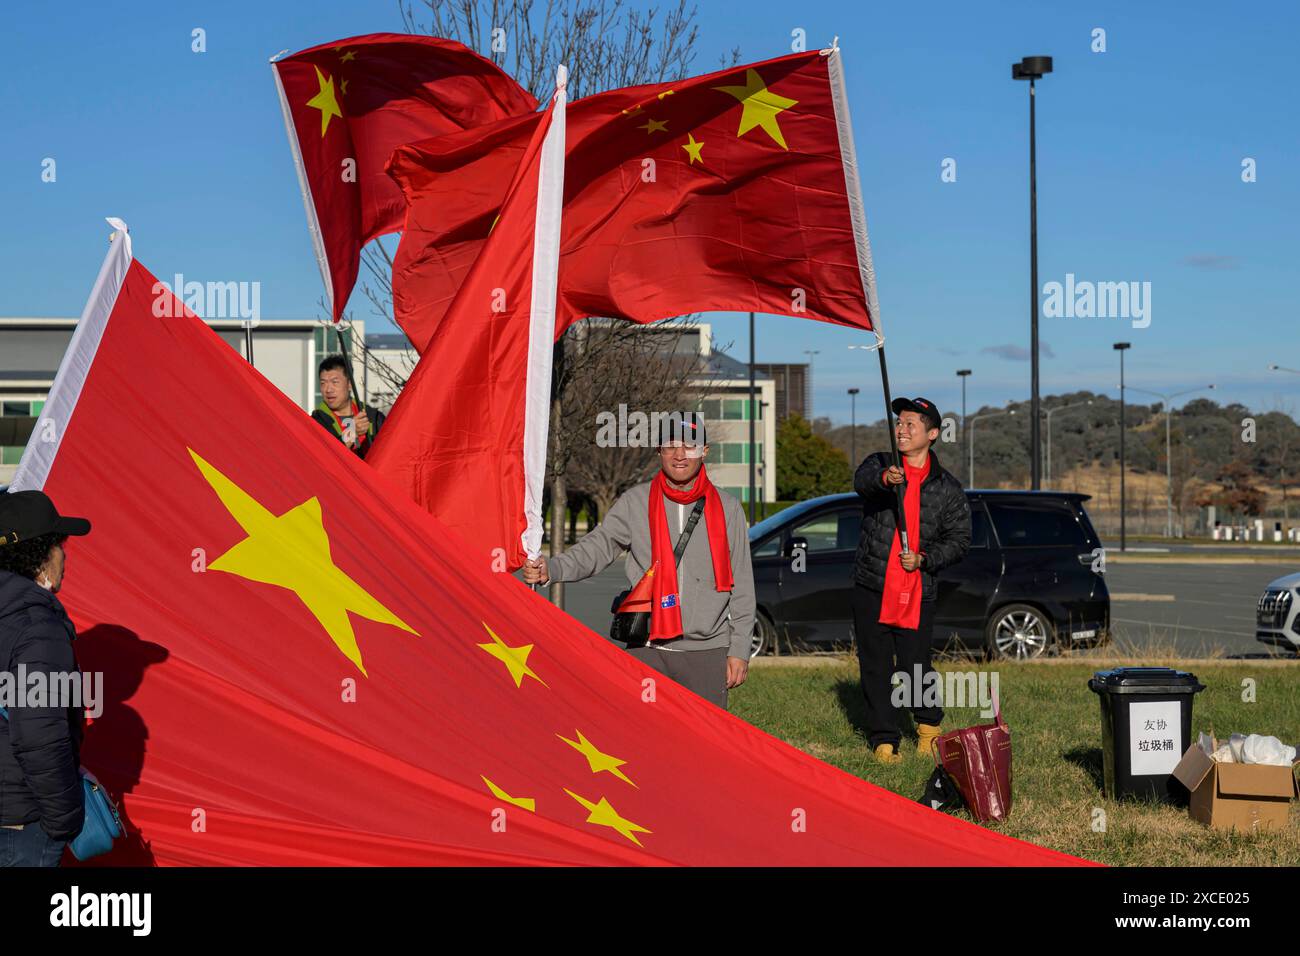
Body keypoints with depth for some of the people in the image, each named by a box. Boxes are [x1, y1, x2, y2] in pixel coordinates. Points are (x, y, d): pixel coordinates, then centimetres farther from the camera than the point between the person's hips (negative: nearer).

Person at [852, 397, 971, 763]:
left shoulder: (947, 488, 6)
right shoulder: (880, 464, 4)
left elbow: (960, 539, 7)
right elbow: (862, 480, -20)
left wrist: (924, 558, -10)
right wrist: (884, 478, -44)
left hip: (918, 592, -1)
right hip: (871, 587, 1)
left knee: (915, 667, -2)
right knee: (876, 667, 4)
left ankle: (928, 726, 25)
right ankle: (883, 739, 16)